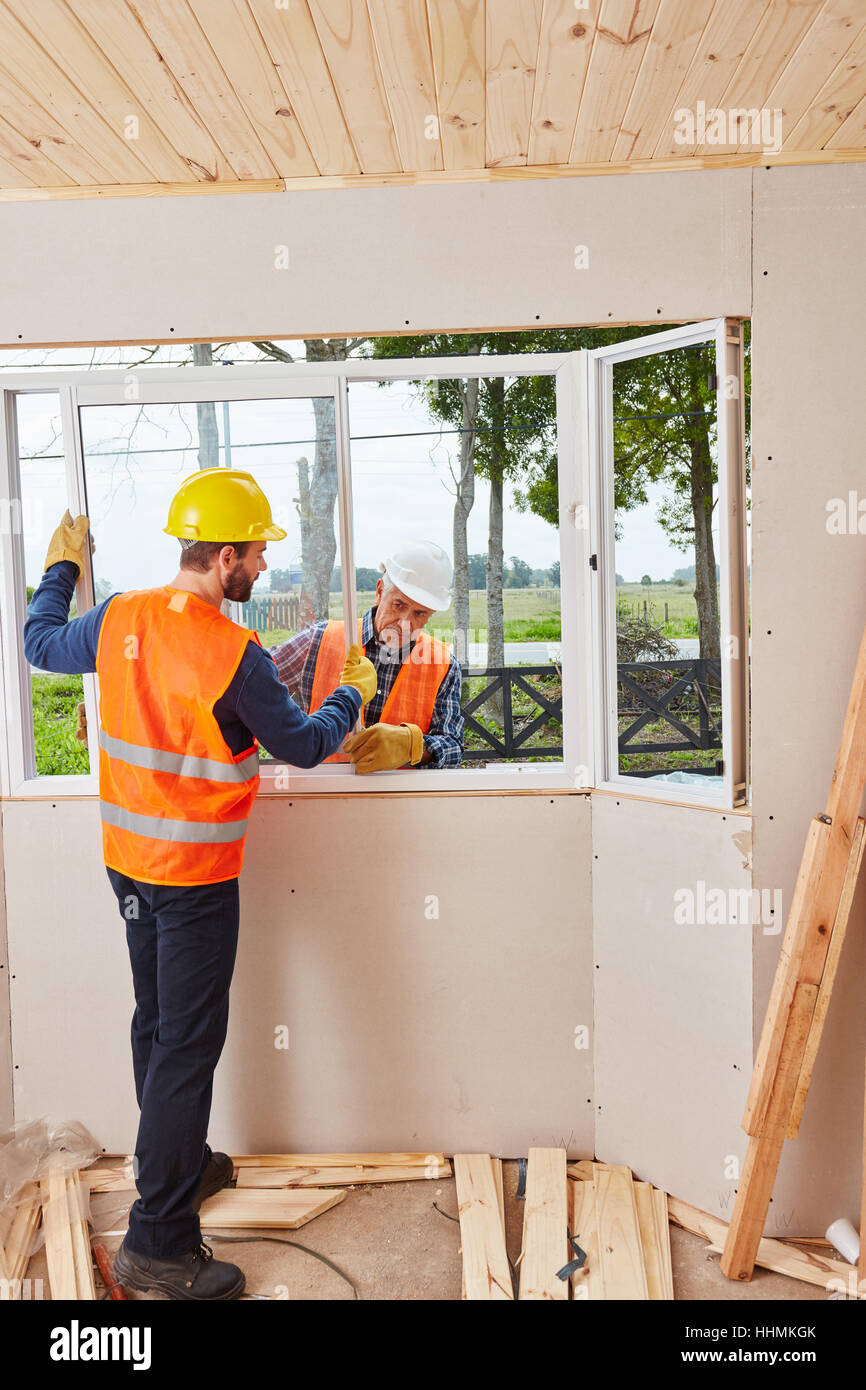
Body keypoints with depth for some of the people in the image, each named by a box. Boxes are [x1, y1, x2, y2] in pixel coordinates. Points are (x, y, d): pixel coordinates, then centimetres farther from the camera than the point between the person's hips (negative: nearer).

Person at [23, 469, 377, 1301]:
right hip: (195, 874, -8)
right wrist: (352, 696, 11)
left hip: (126, 858, 8)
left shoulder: (120, 618, -3)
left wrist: (61, 568, 32)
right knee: (188, 1045, 0)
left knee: (156, 1023, 21)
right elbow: (303, 746, -9)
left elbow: (42, 645, 17)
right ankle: (158, 1241, 7)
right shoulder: (235, 656, -22)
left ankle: (178, 1163, 41)